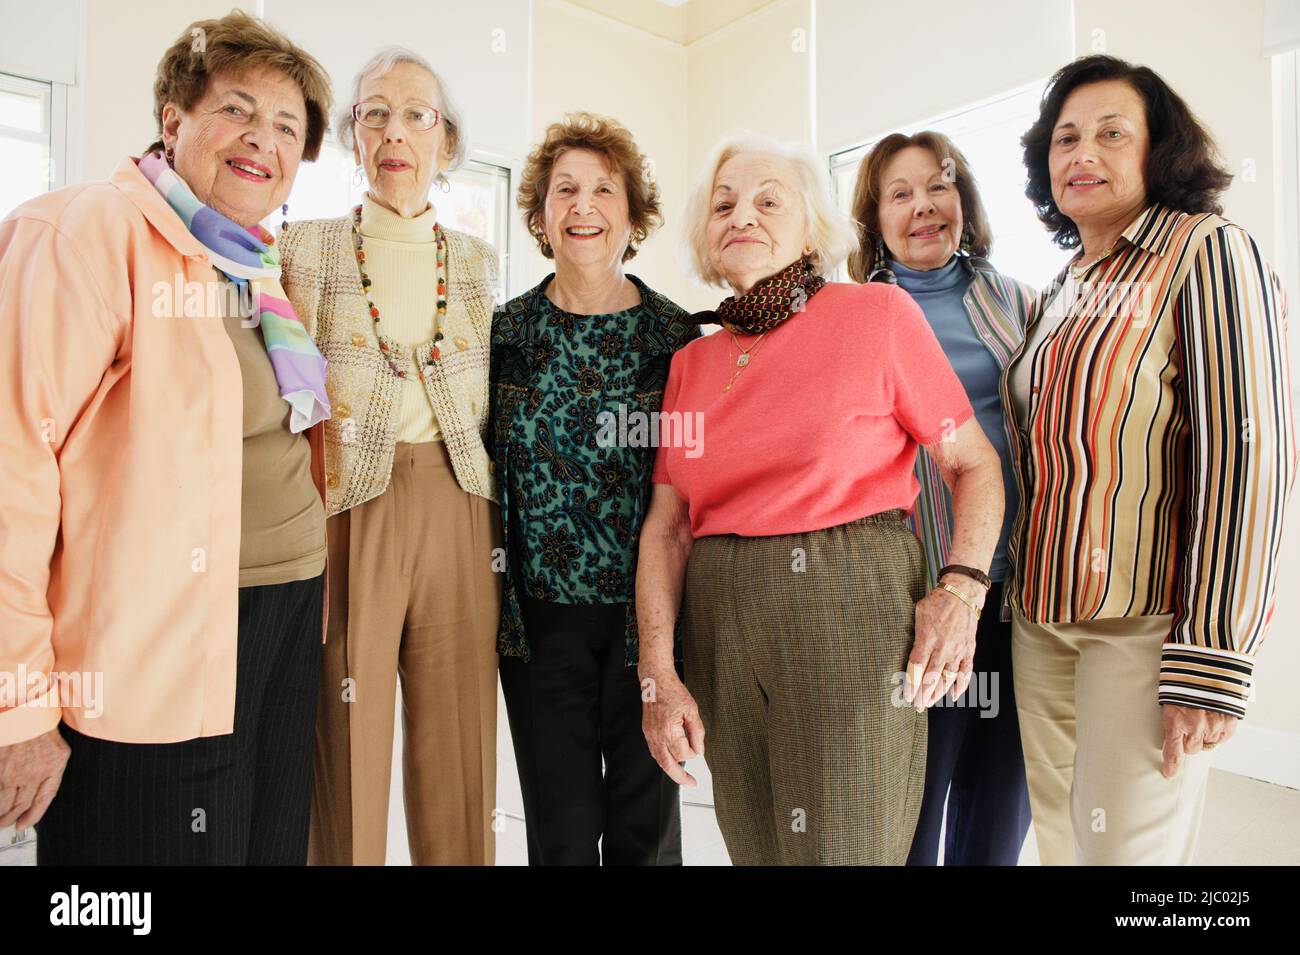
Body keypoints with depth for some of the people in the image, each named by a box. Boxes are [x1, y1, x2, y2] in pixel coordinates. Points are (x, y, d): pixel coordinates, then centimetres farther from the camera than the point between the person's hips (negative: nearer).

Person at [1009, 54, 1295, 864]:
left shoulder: (1208, 253, -5)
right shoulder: (1058, 295, 14)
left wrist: (1212, 661, -18)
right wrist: (1015, 593, 12)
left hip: (1145, 626, -6)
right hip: (1039, 621, 6)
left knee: (1127, 846, 1)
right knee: (1060, 836, 13)